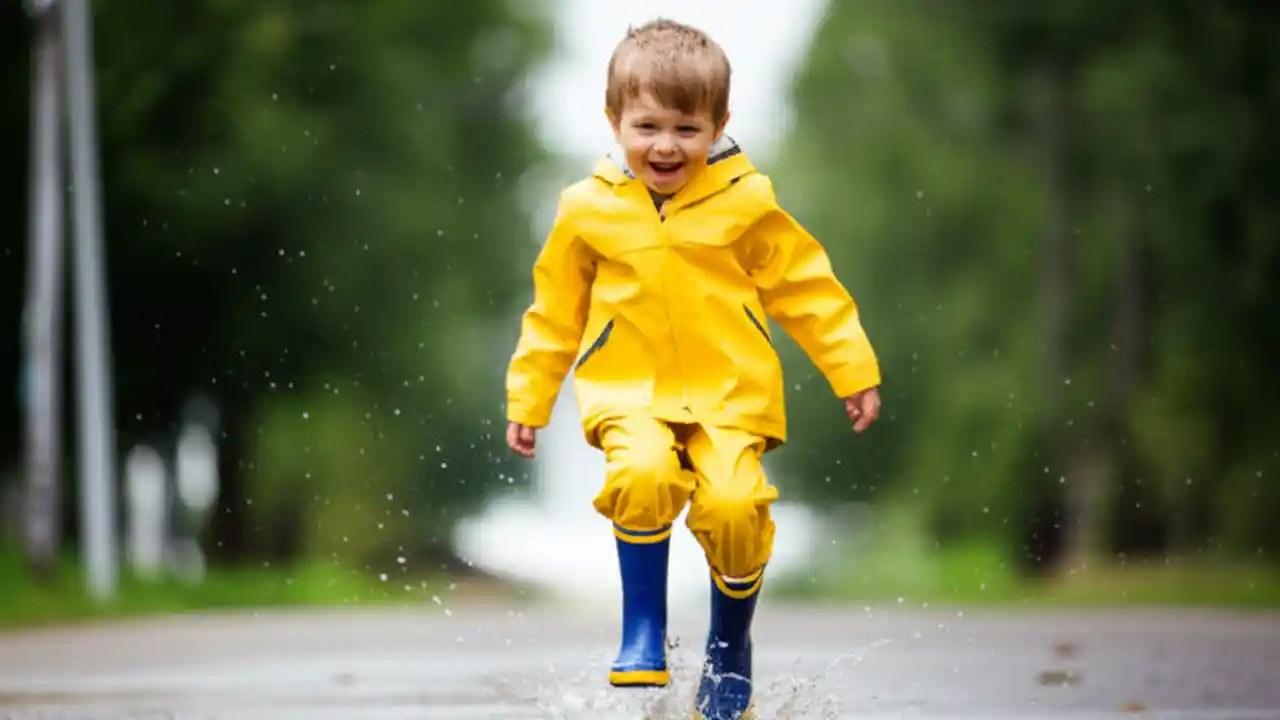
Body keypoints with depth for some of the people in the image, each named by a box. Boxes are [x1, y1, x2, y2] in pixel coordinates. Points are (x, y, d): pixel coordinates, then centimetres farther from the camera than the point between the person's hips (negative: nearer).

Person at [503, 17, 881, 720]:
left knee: (733, 504, -22)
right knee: (643, 476, -31)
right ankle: (642, 629, -12)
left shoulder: (744, 202, -2)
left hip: (729, 395, 0)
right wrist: (527, 400, 17)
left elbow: (806, 287, 8)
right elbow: (555, 313, 14)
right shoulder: (589, 210, 1)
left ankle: (730, 645, 5)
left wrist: (853, 372, 8)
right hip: (631, 394, 0)